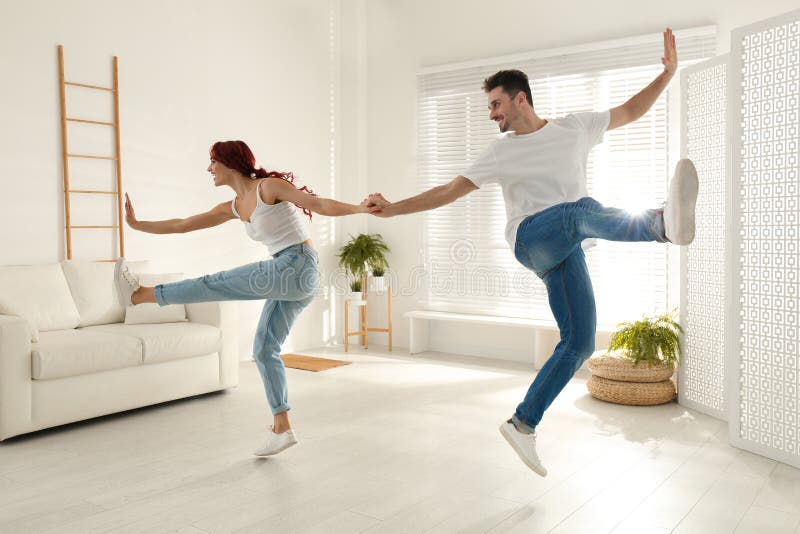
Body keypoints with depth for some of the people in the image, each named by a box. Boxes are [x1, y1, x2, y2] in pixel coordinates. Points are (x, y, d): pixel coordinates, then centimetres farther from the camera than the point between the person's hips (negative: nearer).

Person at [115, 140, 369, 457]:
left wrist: (362, 208, -21)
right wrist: (137, 224, 24)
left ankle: (140, 294, 12)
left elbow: (320, 205, -9)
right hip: (288, 277, 9)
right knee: (264, 349, 8)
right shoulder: (234, 208, 17)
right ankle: (281, 429, 13)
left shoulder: (269, 186, -4)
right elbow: (182, 225, 22)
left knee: (216, 284, -5)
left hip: (298, 267, -9)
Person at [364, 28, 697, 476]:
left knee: (580, 342, -4)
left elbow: (631, 111, 20)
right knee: (582, 208, -36)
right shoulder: (502, 153, 10)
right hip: (533, 238, -3)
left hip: (564, 252, 3)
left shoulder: (574, 127, 15)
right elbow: (450, 191, 8)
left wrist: (668, 74, 7)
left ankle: (523, 425, 7)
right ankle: (663, 223, -69)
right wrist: (394, 208, 0)